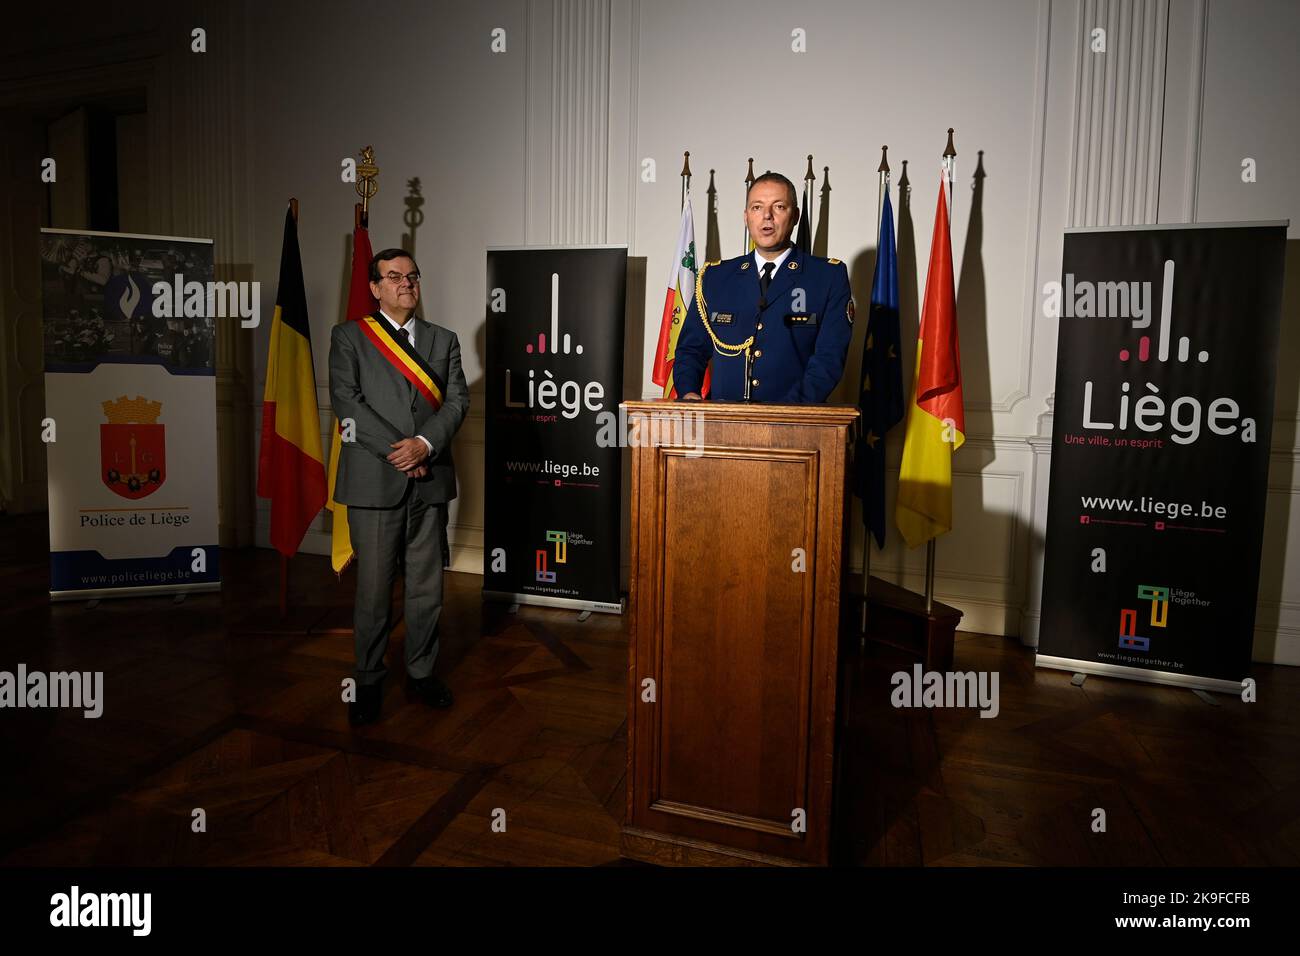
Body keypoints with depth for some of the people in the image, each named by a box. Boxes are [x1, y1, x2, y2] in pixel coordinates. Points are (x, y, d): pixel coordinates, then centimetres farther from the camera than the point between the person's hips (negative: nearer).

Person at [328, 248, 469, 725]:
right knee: (374, 588, 3)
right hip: (374, 480, -3)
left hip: (430, 479, 3)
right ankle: (369, 681, 18)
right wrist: (395, 452, -14)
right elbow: (346, 401, -6)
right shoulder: (348, 337, 6)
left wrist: (424, 444, -14)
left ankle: (421, 672, 24)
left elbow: (457, 399, 3)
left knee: (427, 584, 9)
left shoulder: (443, 339, 14)